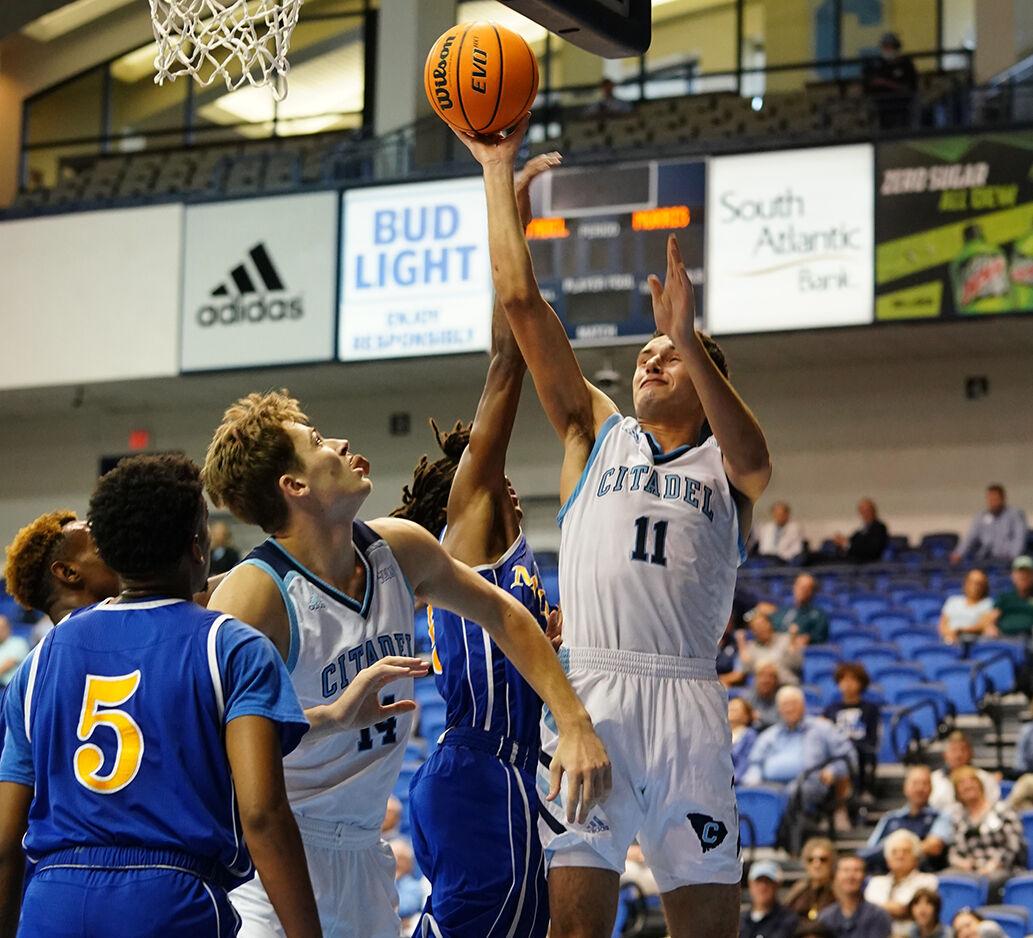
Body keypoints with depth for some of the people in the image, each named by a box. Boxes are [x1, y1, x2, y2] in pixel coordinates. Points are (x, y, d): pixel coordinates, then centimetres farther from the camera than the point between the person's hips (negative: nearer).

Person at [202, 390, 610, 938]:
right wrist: (331, 716, -40)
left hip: (362, 852, 7)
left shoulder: (400, 551, 1)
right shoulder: (255, 593, -20)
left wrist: (574, 723, 6)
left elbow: (502, 615, 15)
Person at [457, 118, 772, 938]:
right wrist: (498, 170, 12)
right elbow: (520, 298, 15)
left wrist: (689, 342, -18)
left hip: (689, 706, 0)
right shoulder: (596, 432, 20)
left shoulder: (723, 467, 16)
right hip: (589, 695, 0)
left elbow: (752, 459, -10)